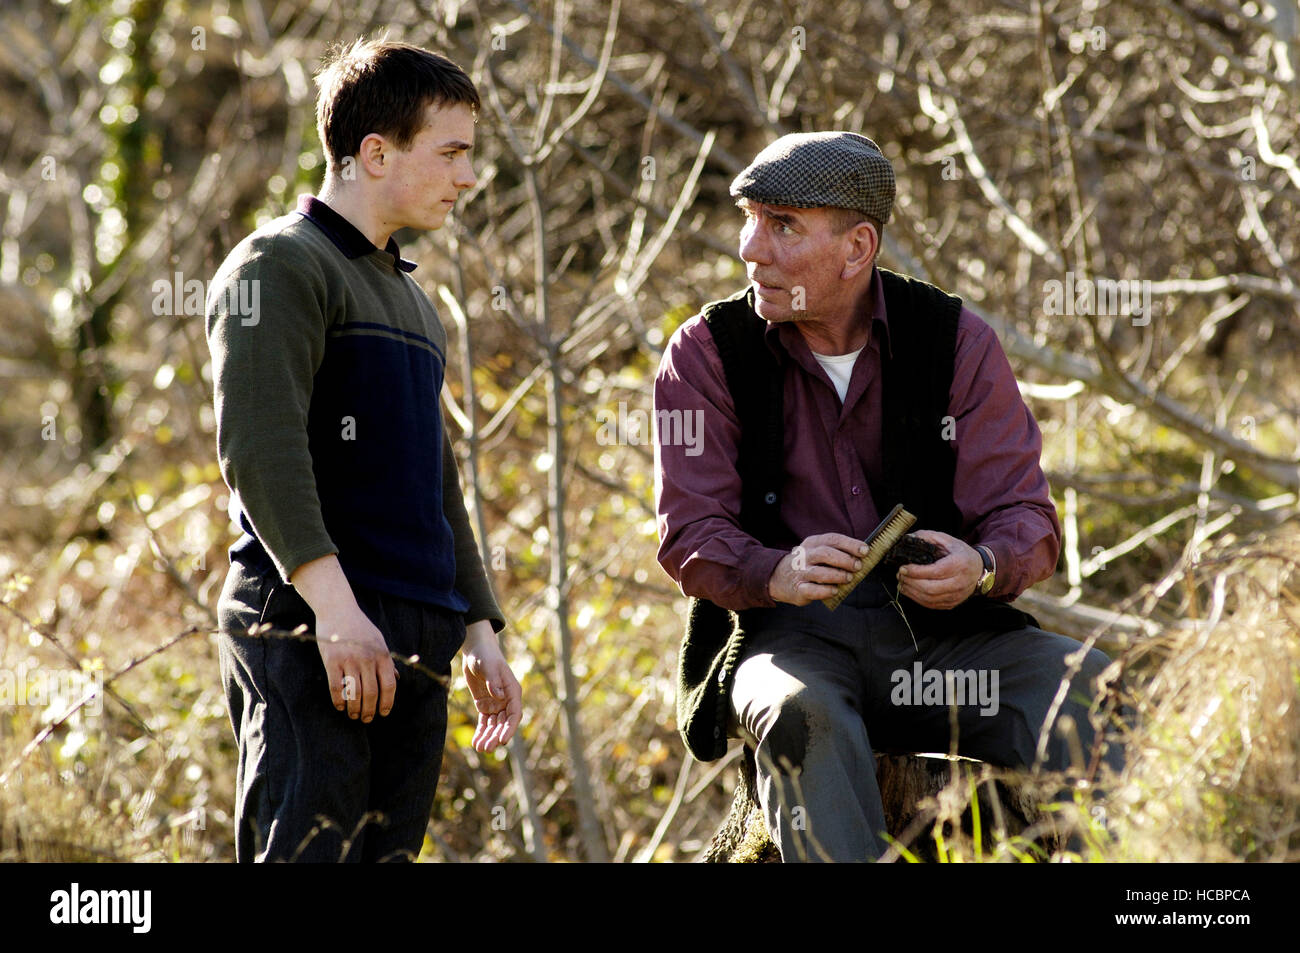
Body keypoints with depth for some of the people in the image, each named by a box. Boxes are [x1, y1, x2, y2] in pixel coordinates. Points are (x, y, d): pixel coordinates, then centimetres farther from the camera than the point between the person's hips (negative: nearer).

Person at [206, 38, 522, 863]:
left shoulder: (410, 300, 26)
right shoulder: (282, 266, -2)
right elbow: (258, 447, -16)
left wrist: (480, 633, 23)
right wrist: (334, 604, -26)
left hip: (414, 641, 9)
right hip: (308, 631, -9)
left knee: (387, 848, 4)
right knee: (309, 847, -17)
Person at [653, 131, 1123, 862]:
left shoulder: (958, 342, 5)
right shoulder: (706, 354, 3)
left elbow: (1027, 516, 1)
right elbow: (692, 533, -4)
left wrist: (981, 567, -24)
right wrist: (778, 573, -27)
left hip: (941, 630, 2)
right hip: (790, 633, -2)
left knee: (1080, 685, -26)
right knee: (803, 717, -37)